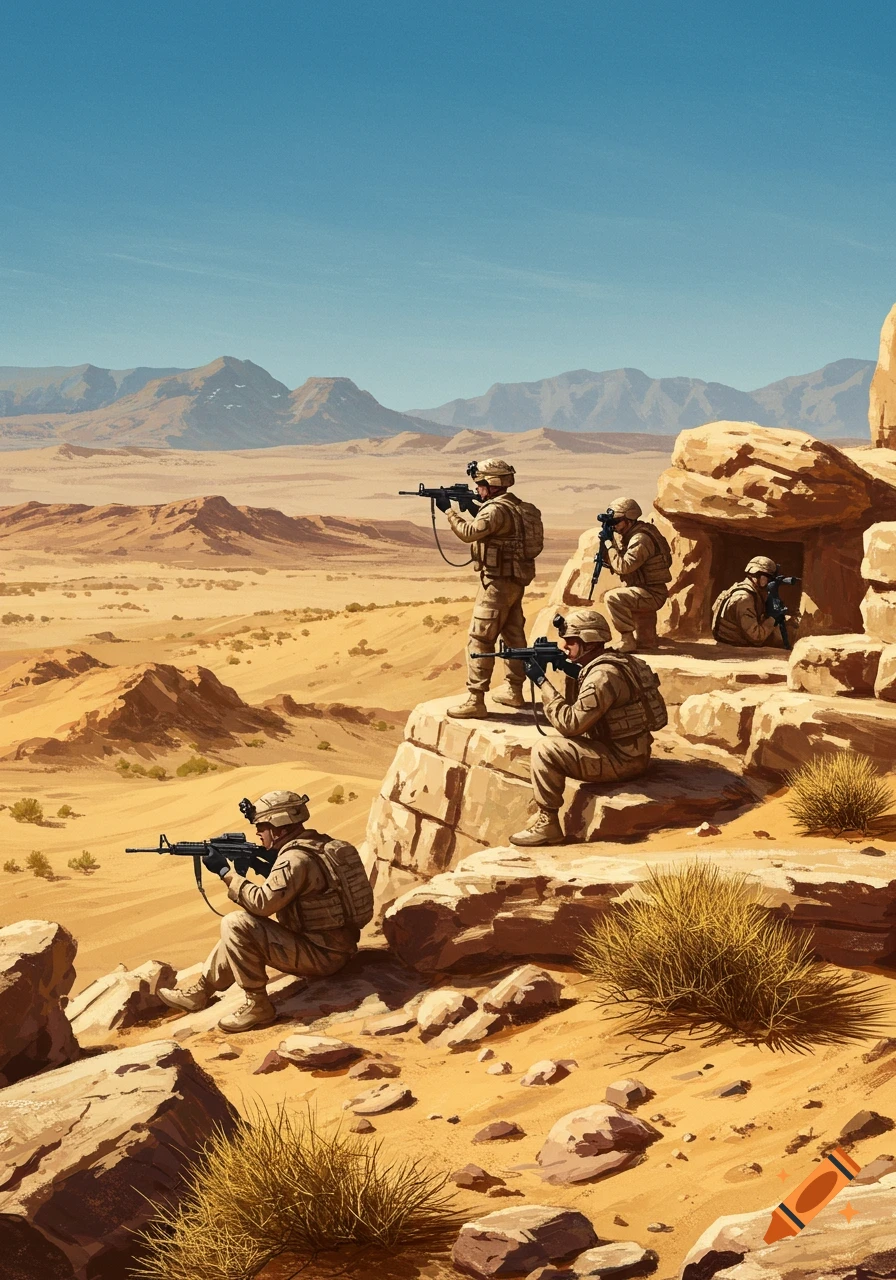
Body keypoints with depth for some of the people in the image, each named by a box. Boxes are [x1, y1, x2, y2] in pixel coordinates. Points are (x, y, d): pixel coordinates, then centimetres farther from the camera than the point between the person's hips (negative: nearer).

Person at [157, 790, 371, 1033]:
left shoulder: (296, 858, -21)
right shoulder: (318, 844, 9)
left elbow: (262, 903, -23)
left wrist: (225, 872, -13)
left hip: (322, 954, -10)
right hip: (334, 946, 10)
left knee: (236, 925, -16)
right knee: (242, 927, 17)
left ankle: (258, 1006, -8)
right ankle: (199, 992, 22)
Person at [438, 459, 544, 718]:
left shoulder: (496, 509, -18)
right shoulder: (517, 507, 13)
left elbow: (469, 533, -24)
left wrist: (448, 510, -15)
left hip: (498, 583, -10)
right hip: (515, 581, 10)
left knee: (479, 640, -8)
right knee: (513, 635, 16)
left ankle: (475, 700, -10)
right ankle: (513, 690, 25)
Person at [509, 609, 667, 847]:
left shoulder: (603, 675, -22)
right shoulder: (597, 666, 10)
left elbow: (570, 723, -23)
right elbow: (577, 711, 15)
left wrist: (542, 682, -17)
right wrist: (571, 673, 2)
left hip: (622, 760, -11)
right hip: (625, 751, 11)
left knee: (544, 750, -16)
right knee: (555, 744, 20)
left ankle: (547, 824, -7)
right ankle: (543, 813, 22)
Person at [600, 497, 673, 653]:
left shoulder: (641, 539, -22)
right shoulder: (627, 534, 9)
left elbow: (623, 566, -30)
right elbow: (616, 564, 11)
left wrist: (609, 545, -19)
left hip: (652, 593, -10)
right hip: (643, 590, 10)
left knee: (612, 598, -26)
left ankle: (626, 641, -20)